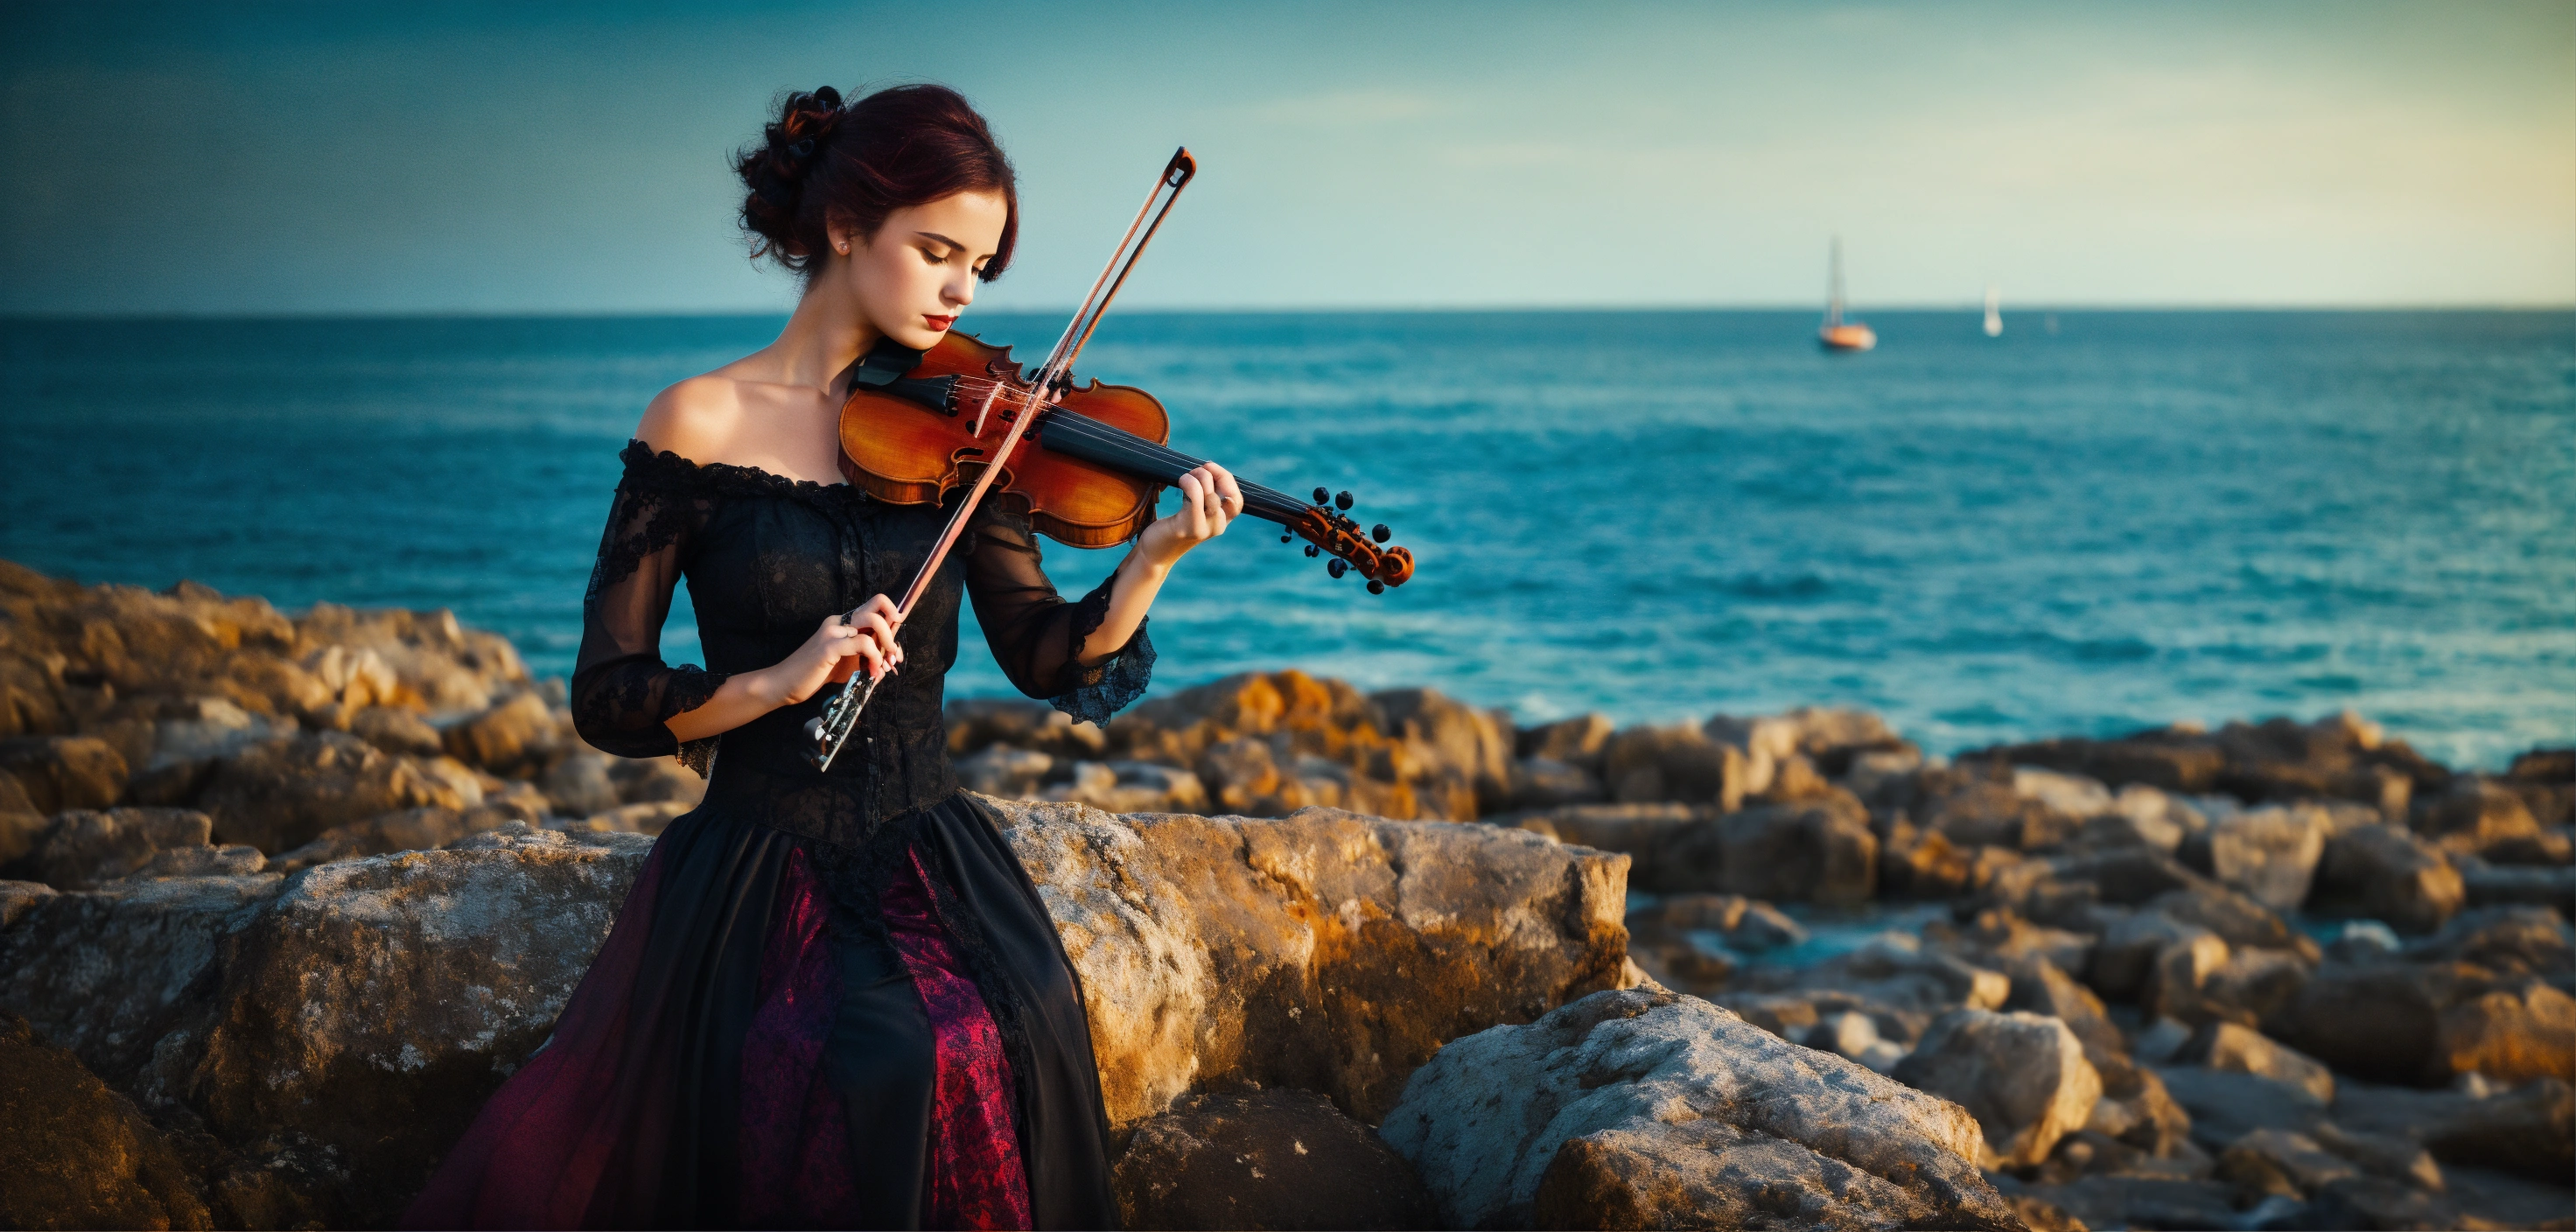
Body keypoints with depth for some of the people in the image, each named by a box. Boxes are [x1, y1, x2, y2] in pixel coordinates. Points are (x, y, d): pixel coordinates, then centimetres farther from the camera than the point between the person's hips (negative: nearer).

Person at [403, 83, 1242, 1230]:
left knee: (990, 1052, -28)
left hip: (932, 863, 2)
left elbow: (1049, 655, 1)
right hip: (753, 876, -2)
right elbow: (607, 698, -4)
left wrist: (1156, 557, -16)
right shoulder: (701, 423, -3)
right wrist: (777, 681, -20)